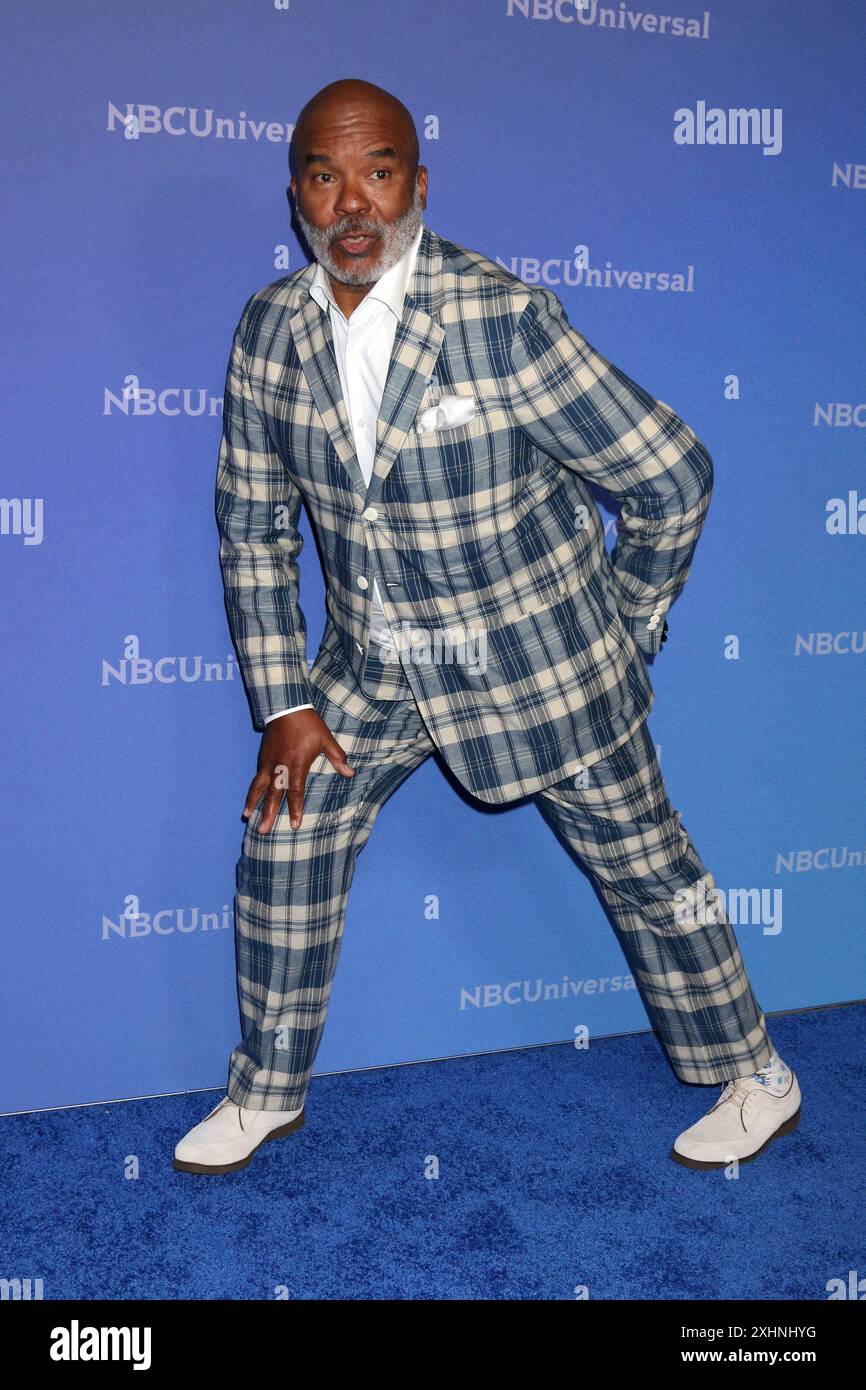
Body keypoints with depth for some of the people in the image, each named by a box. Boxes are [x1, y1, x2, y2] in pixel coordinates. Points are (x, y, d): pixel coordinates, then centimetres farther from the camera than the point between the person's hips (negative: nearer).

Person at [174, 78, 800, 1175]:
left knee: (646, 870, 8)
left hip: (537, 664, -4)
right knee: (283, 842, 5)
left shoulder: (502, 318, -21)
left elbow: (673, 476, -15)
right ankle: (265, 1093, 28)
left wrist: (619, 639, -3)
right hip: (374, 670, 5)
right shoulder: (270, 331, -5)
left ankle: (755, 1079, 32)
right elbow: (252, 526, 3)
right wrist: (283, 703, -1)